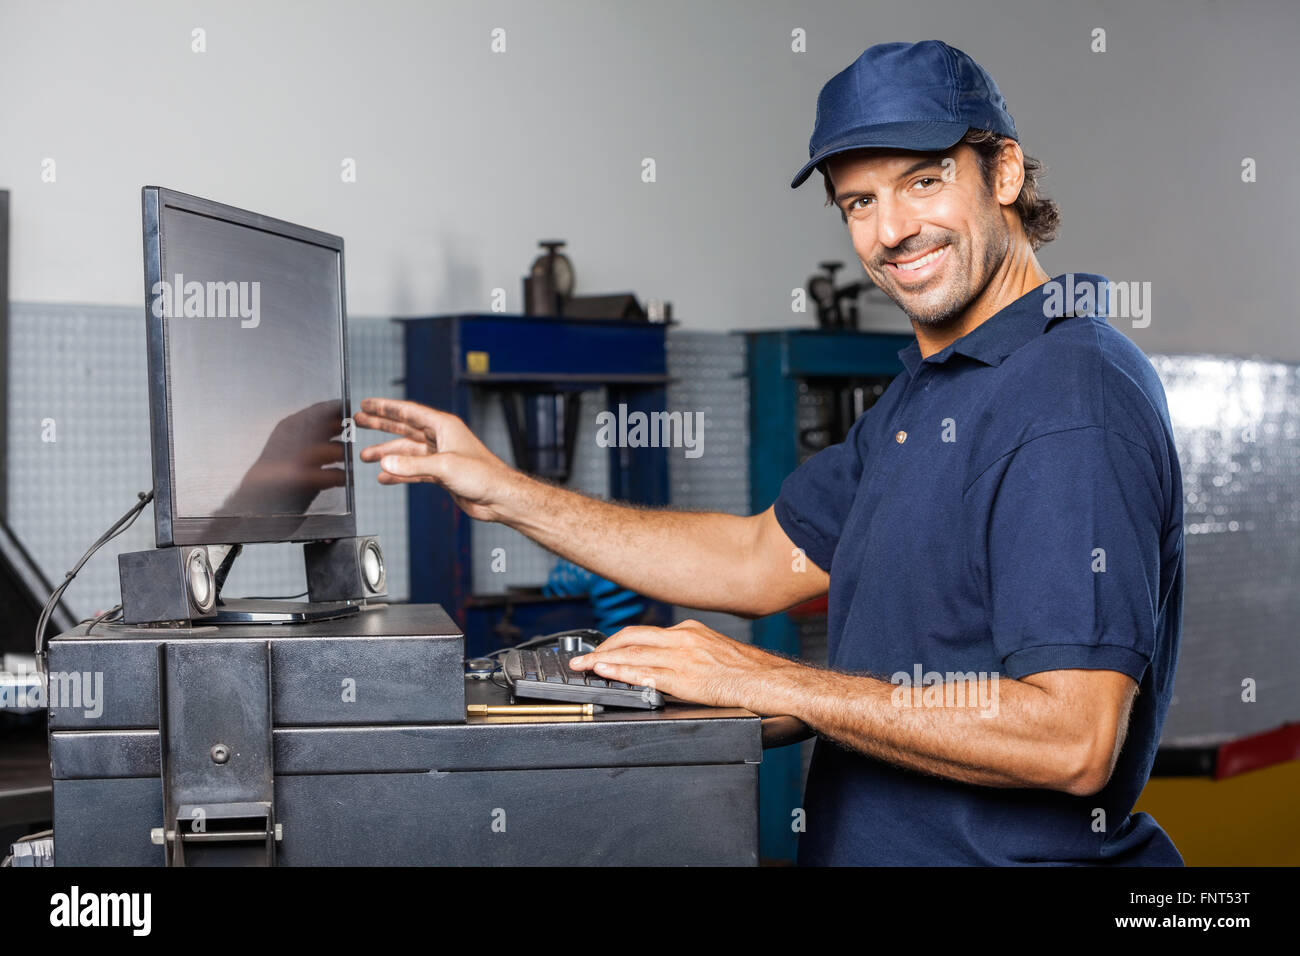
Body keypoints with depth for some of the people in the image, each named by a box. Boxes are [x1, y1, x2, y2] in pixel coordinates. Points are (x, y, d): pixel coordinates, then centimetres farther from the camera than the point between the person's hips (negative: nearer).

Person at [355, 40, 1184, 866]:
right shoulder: (930, 388, 15)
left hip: (1018, 853, -8)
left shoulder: (1075, 403, -18)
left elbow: (1071, 742, -25)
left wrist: (769, 683, -21)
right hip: (872, 845, 8)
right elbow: (762, 560, 19)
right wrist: (507, 494, 14)